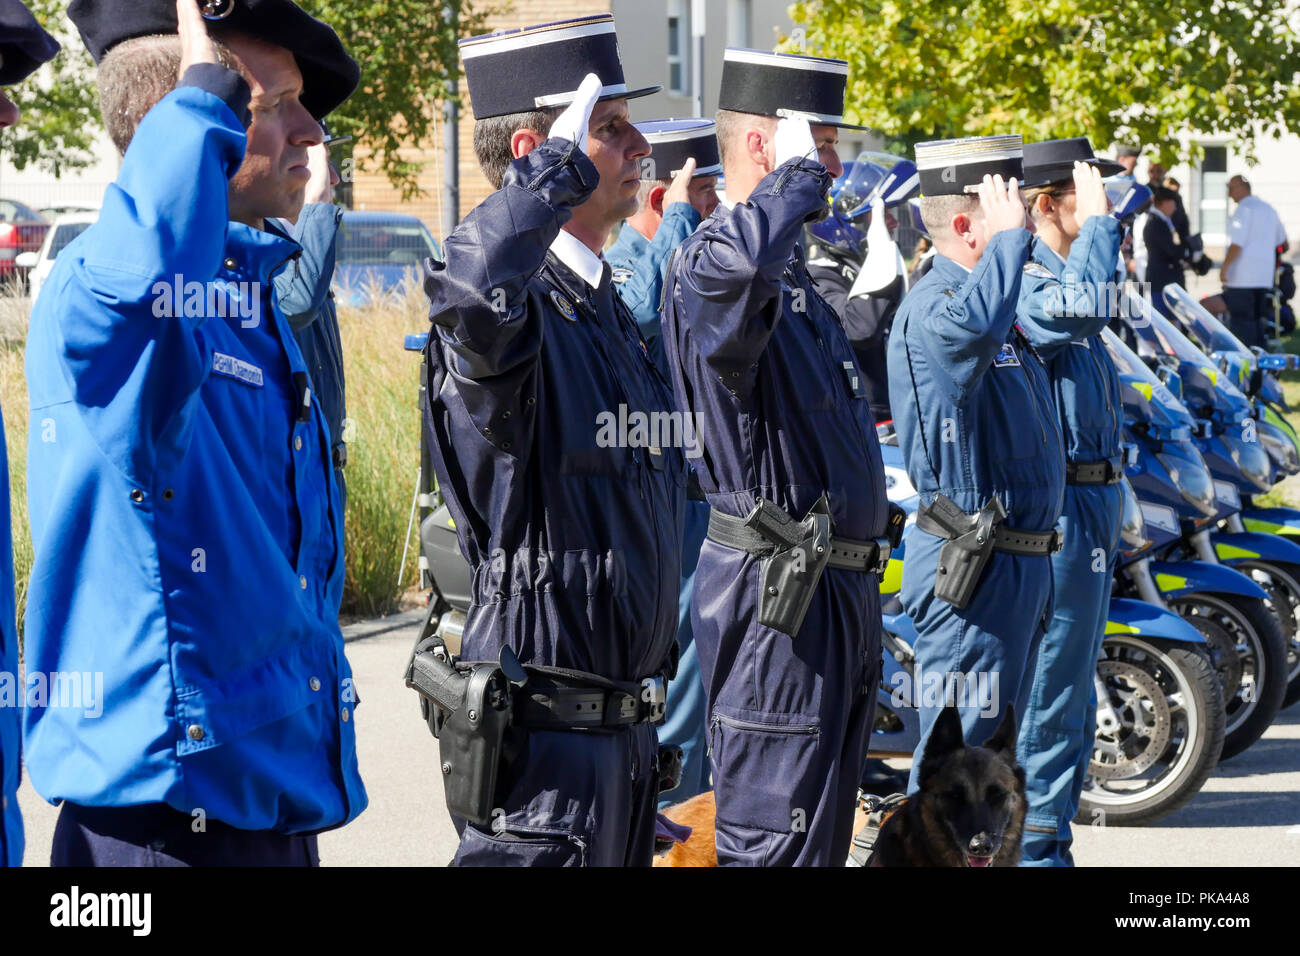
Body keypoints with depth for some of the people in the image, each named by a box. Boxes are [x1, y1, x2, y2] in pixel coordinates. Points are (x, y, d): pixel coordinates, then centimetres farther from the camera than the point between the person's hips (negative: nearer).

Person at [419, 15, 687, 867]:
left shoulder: (609, 310, 15)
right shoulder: (521, 311, -14)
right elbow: (472, 288, -41)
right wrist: (562, 161, -27)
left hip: (627, 726, 9)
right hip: (546, 730, -9)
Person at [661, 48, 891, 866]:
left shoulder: (792, 274, 18)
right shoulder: (711, 264, -16)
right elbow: (741, 261, -43)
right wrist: (799, 172, -27)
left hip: (837, 585, 10)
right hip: (779, 593, -10)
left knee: (822, 829, 16)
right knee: (773, 839, -7)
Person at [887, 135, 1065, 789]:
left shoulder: (989, 294, 16)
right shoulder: (931, 305, -18)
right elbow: (972, 324, -43)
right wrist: (1009, 235, -33)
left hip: (1018, 560, 10)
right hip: (973, 569, -10)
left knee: (995, 747, 18)